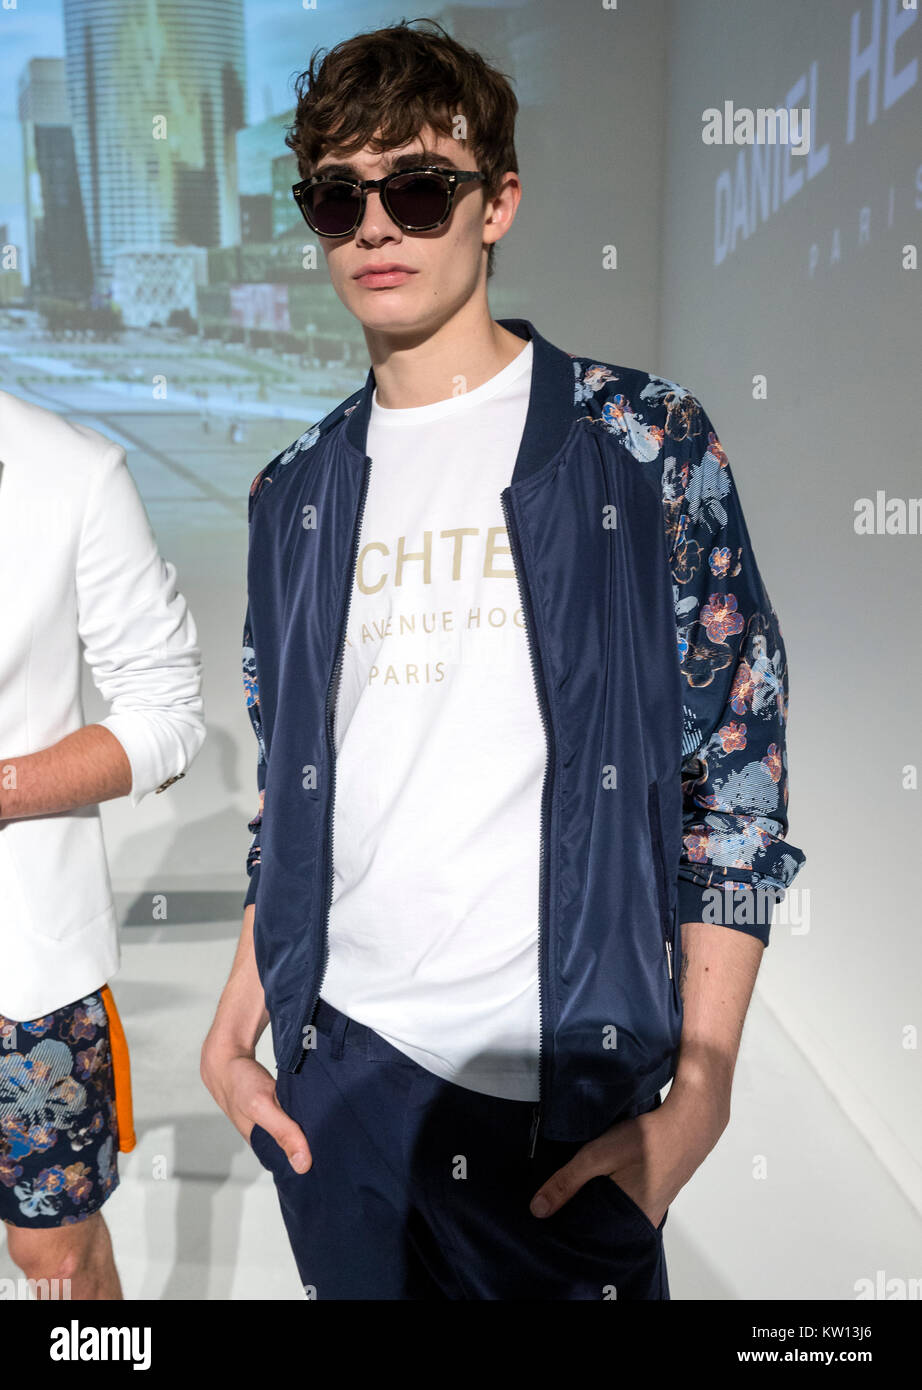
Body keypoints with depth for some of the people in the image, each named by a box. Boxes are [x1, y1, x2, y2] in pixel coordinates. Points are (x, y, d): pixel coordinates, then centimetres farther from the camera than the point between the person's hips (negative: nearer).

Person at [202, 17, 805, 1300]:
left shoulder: (640, 443, -7)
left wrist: (700, 1084, -11)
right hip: (332, 1063, 5)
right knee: (359, 1282, 23)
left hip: (561, 1086, -4)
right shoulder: (298, 494, 5)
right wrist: (241, 1009, 6)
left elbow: (736, 772, -8)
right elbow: (286, 787, 11)